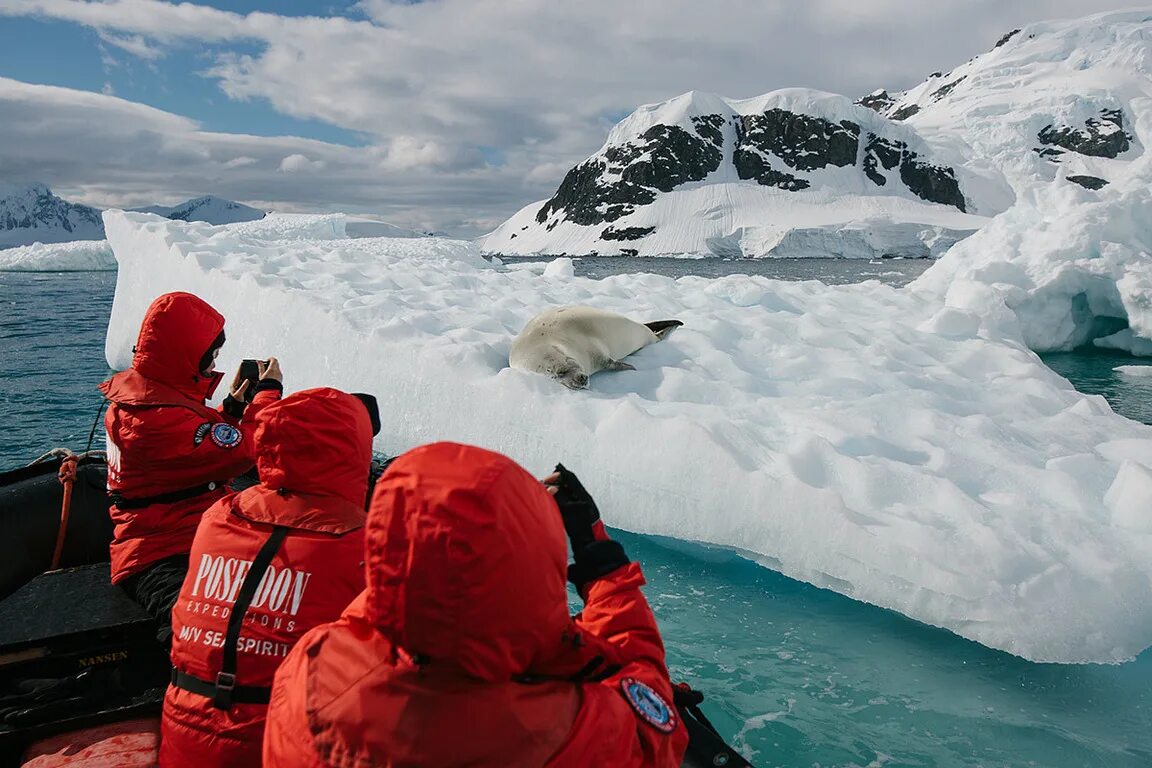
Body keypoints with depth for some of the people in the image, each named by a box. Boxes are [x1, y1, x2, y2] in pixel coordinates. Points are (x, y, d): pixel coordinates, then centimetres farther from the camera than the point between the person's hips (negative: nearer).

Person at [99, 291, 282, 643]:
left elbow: (209, 442, 26)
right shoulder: (155, 416, -21)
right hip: (162, 556, -10)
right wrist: (269, 391, -6)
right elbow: (242, 451, -20)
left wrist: (233, 406, 11)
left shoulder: (143, 390, 13)